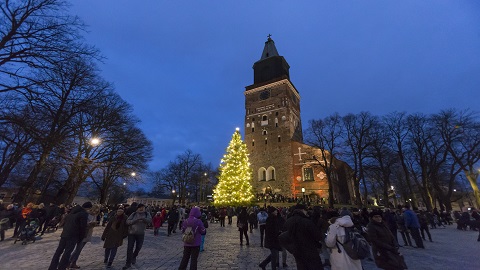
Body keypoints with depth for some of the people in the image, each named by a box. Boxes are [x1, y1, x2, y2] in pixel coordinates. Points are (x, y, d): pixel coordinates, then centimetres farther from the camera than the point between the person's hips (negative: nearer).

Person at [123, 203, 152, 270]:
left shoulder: (147, 214, -4)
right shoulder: (134, 214, -3)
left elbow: (150, 220, -19)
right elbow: (127, 221, -9)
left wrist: (143, 218, -37)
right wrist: (135, 220, -27)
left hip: (141, 234, 1)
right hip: (131, 233, -1)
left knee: (138, 247, 15)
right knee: (130, 248, -2)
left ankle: (134, 257, 44)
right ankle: (128, 263, 12)